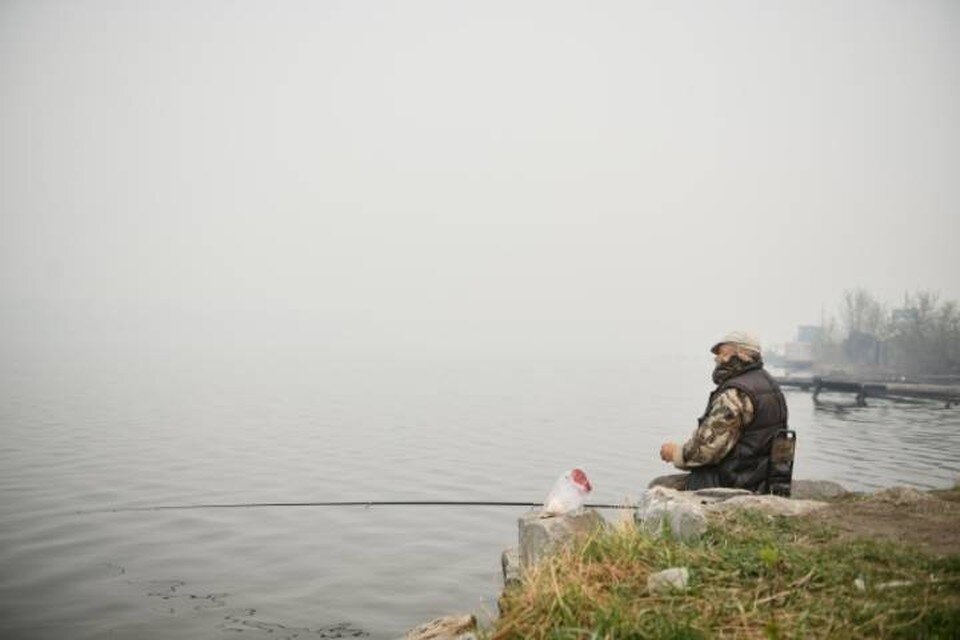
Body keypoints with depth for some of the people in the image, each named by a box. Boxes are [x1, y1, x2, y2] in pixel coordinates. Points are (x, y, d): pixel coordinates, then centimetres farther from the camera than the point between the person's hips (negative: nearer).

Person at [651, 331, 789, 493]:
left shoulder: (736, 394, -21)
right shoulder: (769, 384, 13)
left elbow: (706, 449, -24)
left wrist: (675, 452, -5)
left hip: (732, 485, -11)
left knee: (658, 487, -2)